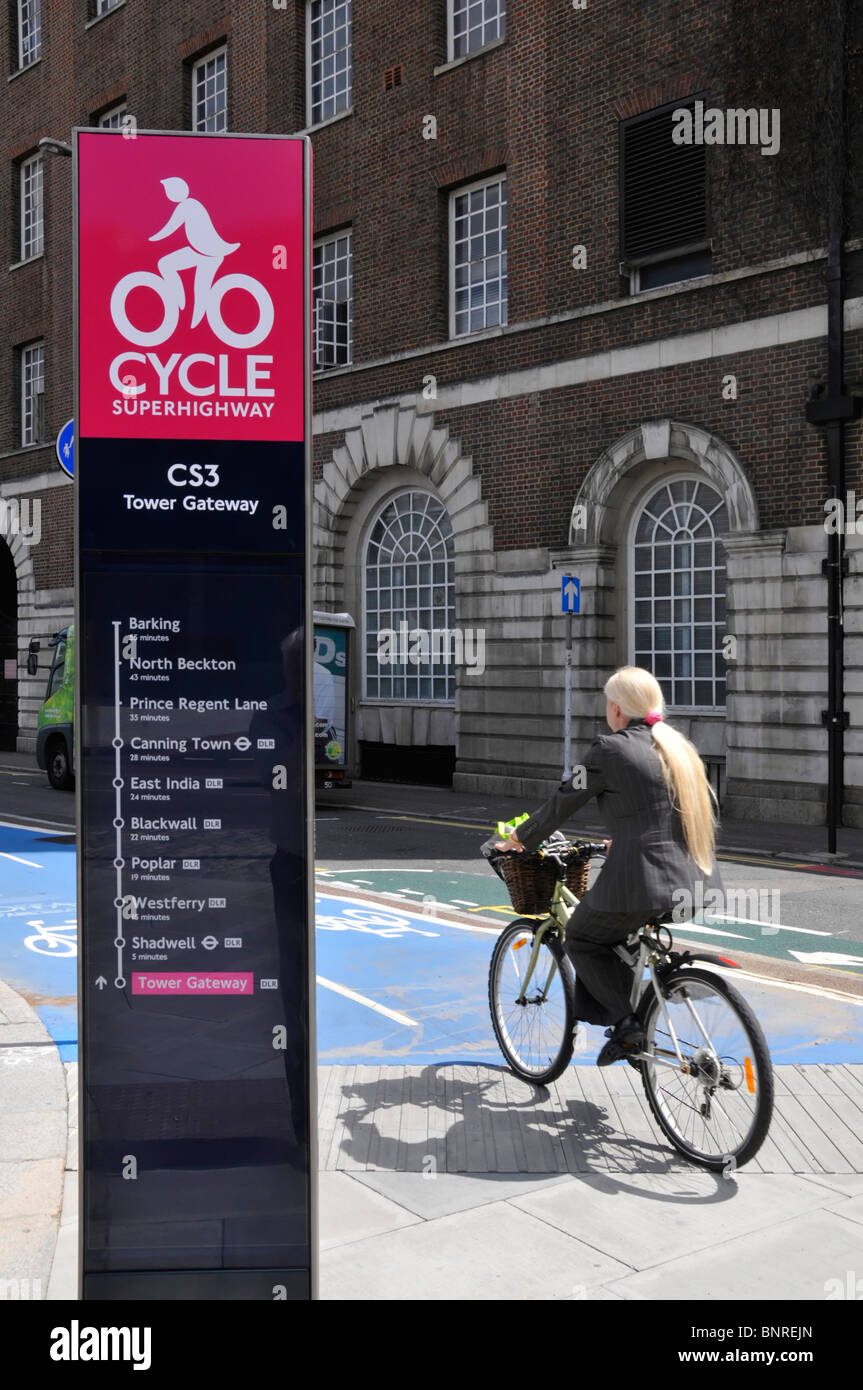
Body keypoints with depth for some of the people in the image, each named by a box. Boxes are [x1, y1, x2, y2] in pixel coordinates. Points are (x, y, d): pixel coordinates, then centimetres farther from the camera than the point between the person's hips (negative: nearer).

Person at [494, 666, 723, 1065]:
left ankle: (627, 1024, 6)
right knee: (612, 935, 29)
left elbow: (562, 803, -1)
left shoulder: (610, 749, -7)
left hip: (647, 884, -8)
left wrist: (516, 840, 14)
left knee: (580, 939, 16)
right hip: (701, 884, 8)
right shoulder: (680, 747, 14)